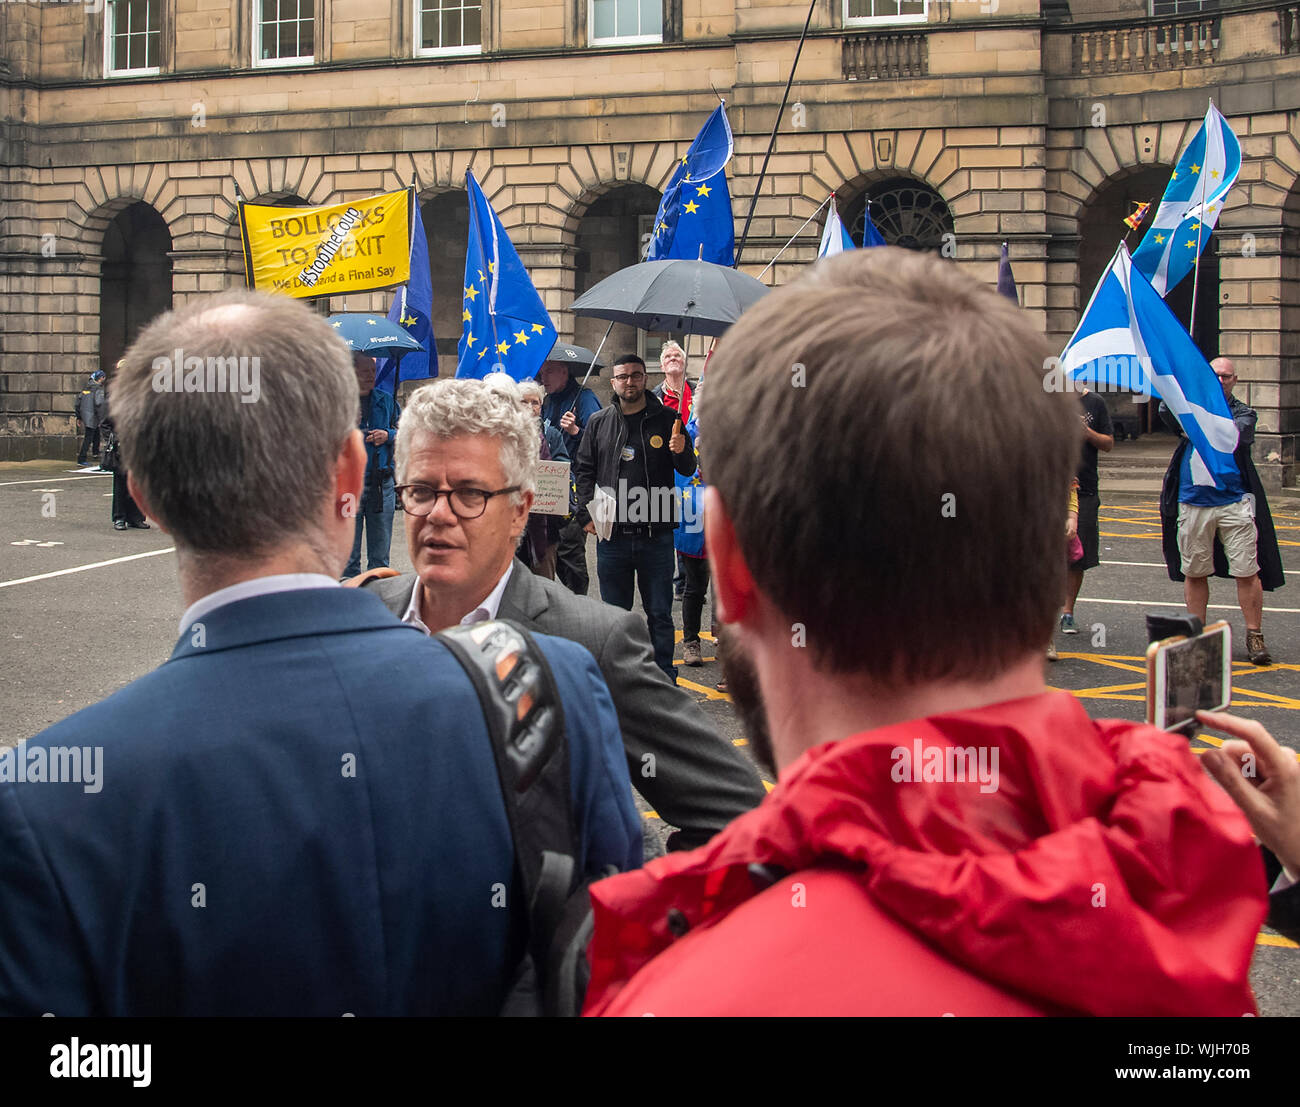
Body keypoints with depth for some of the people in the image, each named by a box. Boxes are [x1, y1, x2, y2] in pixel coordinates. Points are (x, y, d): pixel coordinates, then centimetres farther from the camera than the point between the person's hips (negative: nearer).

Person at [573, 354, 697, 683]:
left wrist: (681, 452, -19)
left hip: (656, 535, -2)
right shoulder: (599, 422, 9)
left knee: (659, 613, 4)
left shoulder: (666, 419, 3)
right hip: (611, 535, 2)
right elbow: (584, 470, 13)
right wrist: (586, 514, 2)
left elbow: (688, 470, 4)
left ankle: (664, 679, 11)